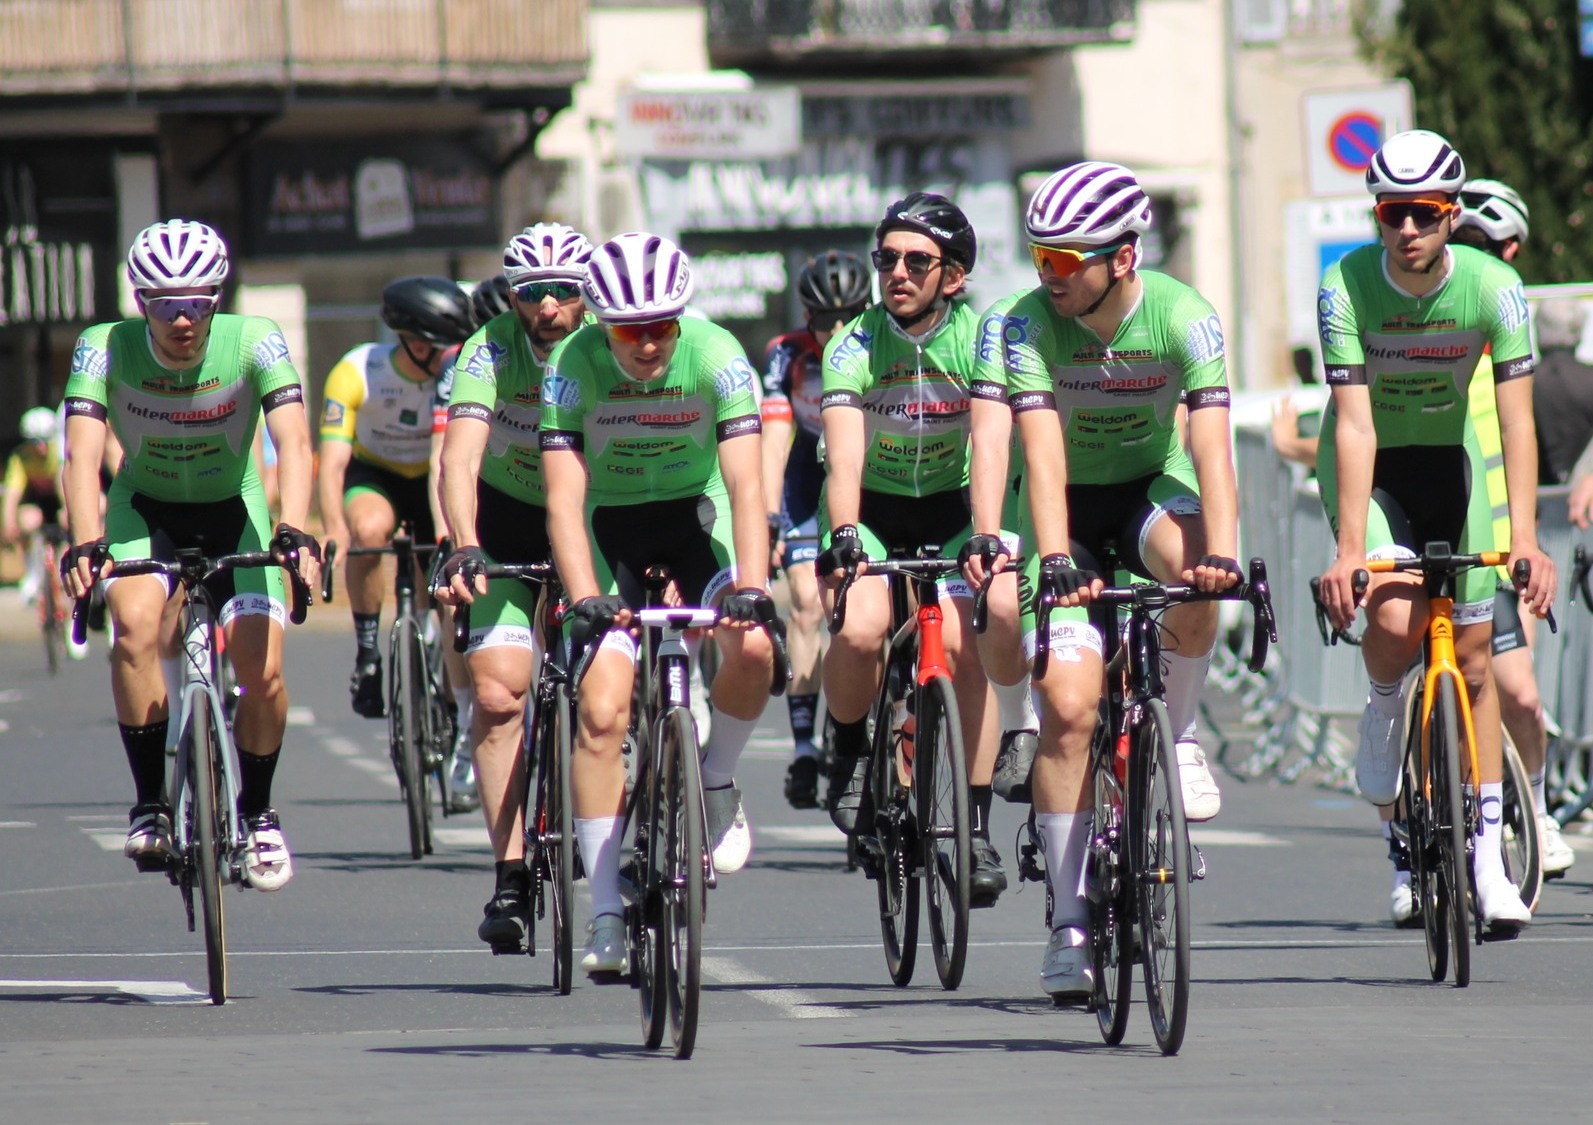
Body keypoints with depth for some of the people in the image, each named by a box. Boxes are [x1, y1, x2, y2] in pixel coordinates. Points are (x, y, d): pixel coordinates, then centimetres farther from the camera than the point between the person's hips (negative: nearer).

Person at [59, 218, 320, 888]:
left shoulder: (254, 343, -24)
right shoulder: (106, 348, -23)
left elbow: (293, 440, -34)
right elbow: (82, 451, -32)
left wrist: (294, 533, -50)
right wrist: (86, 544, -48)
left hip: (232, 512, 0)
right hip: (144, 512, 0)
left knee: (263, 669, -16)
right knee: (138, 621, -30)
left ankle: (257, 812, 11)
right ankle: (150, 804, -17)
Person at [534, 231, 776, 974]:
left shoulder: (716, 356, -23)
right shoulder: (574, 368, -23)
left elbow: (745, 486, -28)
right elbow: (564, 499, -27)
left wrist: (752, 587, -43)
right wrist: (585, 598, -41)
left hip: (695, 513, 1)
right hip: (612, 523, -1)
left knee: (751, 649, -27)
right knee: (601, 708, -16)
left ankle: (716, 786, 3)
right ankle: (606, 912, -11)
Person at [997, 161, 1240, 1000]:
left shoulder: (1182, 316, -21)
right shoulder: (1030, 324, -21)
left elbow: (1210, 443, -30)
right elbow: (1043, 450, -29)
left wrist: (1221, 553, -45)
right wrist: (1056, 561, -43)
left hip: (1154, 489, 0)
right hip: (1071, 506, 0)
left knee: (1192, 577, -36)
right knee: (1068, 706, -14)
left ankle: (1175, 733, -8)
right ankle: (1069, 922, -6)